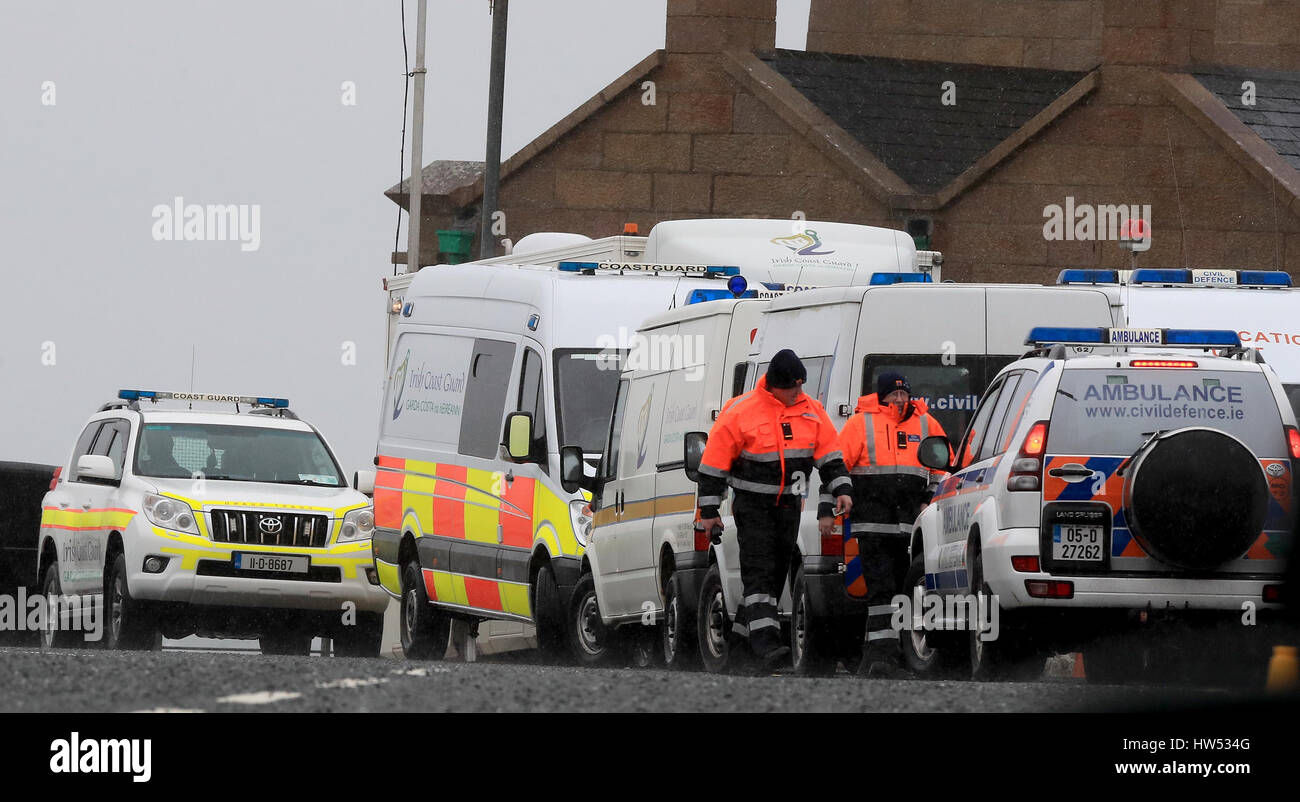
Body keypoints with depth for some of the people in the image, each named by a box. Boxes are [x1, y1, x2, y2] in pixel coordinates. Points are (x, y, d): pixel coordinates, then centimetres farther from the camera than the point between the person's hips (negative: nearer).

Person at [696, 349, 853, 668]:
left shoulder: (811, 410, 2)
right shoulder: (741, 413, -13)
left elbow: (829, 454, 9)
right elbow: (714, 463, -8)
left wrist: (842, 489, -5)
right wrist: (709, 510, -7)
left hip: (789, 504, 6)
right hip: (753, 505, -6)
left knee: (779, 570, 12)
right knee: (760, 570, -14)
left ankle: (745, 622, 30)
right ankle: (764, 640, -21)